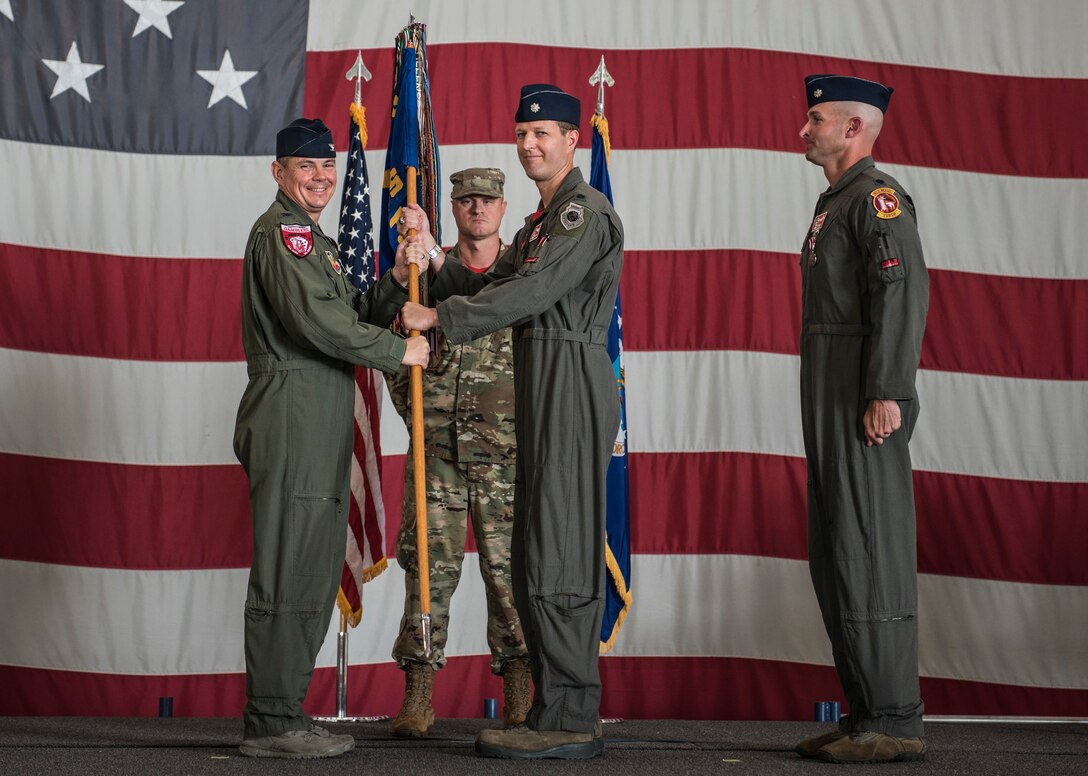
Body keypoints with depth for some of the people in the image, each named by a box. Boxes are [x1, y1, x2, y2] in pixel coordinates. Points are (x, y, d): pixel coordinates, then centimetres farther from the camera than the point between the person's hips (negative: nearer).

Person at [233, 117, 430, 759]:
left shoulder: (316, 239, 26)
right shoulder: (280, 230, -7)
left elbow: (353, 317, 22)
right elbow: (316, 320, -18)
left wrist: (399, 282, 5)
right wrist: (401, 351, -11)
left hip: (321, 428, 10)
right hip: (292, 417, -10)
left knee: (315, 574, 12)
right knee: (288, 574, -9)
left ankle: (285, 712, 18)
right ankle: (272, 722, -5)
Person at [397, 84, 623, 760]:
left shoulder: (585, 209, -8)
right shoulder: (543, 220, 24)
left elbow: (531, 292, -17)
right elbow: (491, 289, 19)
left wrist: (437, 318, -12)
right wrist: (433, 253, 5)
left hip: (572, 376, -10)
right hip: (544, 384, 10)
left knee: (559, 553, -11)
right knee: (540, 555, 11)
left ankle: (571, 722, -7)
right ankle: (557, 714, 16)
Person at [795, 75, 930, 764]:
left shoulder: (878, 196, -8)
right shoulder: (835, 202, 22)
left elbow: (905, 289, -19)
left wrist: (888, 393, -25)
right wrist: (827, 411, 17)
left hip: (864, 399, -11)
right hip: (830, 399, 11)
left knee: (870, 550, -10)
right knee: (835, 556, 10)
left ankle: (895, 721, -6)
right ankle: (867, 713, 15)